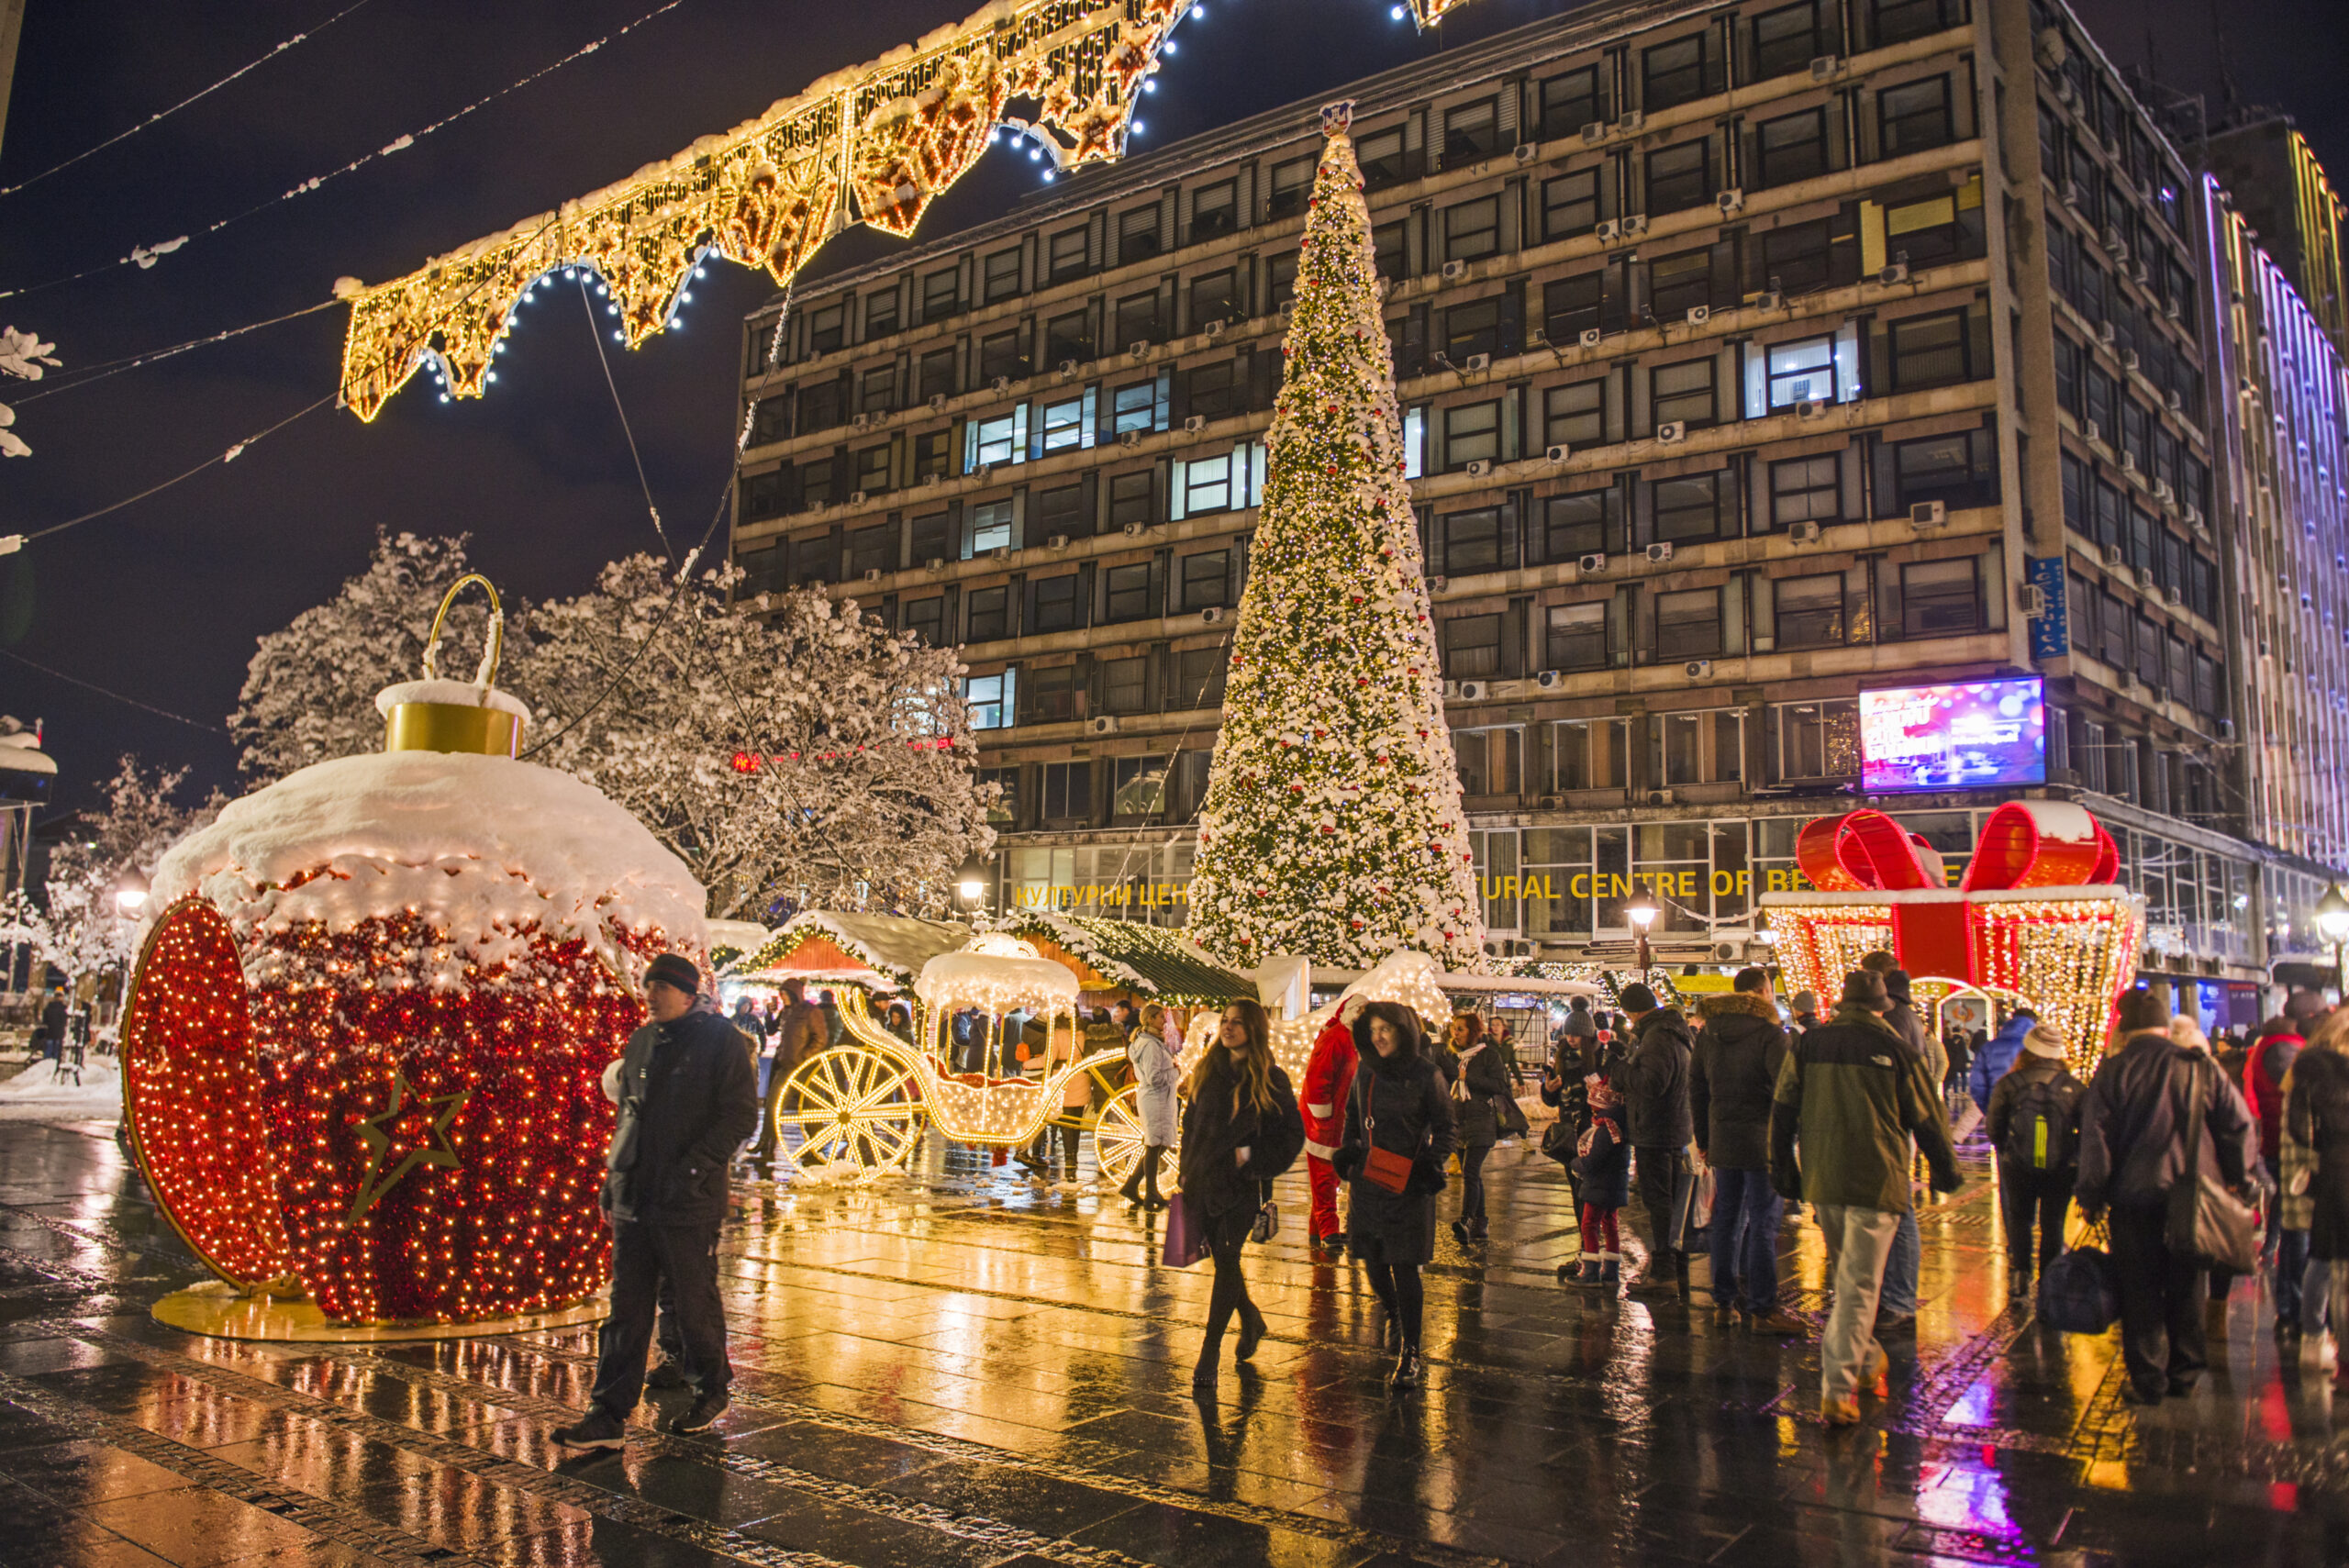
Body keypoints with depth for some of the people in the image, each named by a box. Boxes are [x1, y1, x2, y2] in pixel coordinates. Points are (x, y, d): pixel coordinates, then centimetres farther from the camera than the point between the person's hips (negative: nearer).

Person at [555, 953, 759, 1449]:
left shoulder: (720, 1039, -7)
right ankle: (608, 1417, 11)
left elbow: (740, 1115, -10)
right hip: (635, 1199, 6)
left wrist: (694, 1166, -18)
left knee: (694, 1305, 6)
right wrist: (613, 1182, 16)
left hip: (689, 1202, -6)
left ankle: (713, 1392, 26)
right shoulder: (642, 1042, 13)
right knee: (626, 1308, 6)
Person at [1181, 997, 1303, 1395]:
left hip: (1241, 1184, -5)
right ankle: (1251, 1320, 38)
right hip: (1203, 1180, 5)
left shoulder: (1270, 1079, -6)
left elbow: (1293, 1132, -3)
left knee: (1226, 1261, -7)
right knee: (1221, 1258, 14)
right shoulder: (1208, 1071, 8)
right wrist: (1187, 1170, 9)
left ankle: (1210, 1352, 0)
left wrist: (1251, 1156, -12)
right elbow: (1191, 1123, 16)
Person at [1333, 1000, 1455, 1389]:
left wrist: (1432, 1163, -11)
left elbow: (1445, 1128, 2)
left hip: (1409, 1186, -4)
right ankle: (1394, 1315, 42)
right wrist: (1348, 1150, 7)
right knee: (1373, 1261, 12)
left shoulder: (1425, 1075, -6)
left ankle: (1409, 1353, 6)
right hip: (1367, 1182, 4)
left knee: (1405, 1270, -5)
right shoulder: (1366, 1074, 6)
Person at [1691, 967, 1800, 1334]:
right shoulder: (1769, 1032, -10)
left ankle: (1724, 1301, 20)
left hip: (1721, 1139, 6)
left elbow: (1696, 1087, 14)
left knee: (1727, 1220, 14)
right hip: (1760, 1139, -6)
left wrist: (1703, 1139, 19)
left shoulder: (1708, 1031, 9)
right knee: (1762, 1224, -2)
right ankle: (1762, 1309, 0)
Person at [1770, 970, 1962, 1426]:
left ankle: (1866, 1360, 37)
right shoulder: (1893, 1050, -4)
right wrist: (1947, 1171, 19)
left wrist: (1783, 1172, 15)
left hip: (1822, 1181, 4)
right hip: (1876, 1182, -4)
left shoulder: (1808, 1045, 4)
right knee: (1859, 1284, -3)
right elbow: (1927, 1120, 4)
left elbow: (1782, 1111, 6)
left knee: (1847, 1272, 23)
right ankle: (1837, 1391, -8)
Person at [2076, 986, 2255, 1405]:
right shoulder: (2200, 1066, 0)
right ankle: (2184, 1374, 23)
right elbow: (2239, 1124, 3)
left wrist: (2091, 1196, -1)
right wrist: (2236, 1179, 15)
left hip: (2134, 1196, -2)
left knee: (2140, 1291, 5)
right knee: (2187, 1287, 15)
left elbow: (2095, 1137, -8)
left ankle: (2148, 1381, 6)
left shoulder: (2112, 1072, -6)